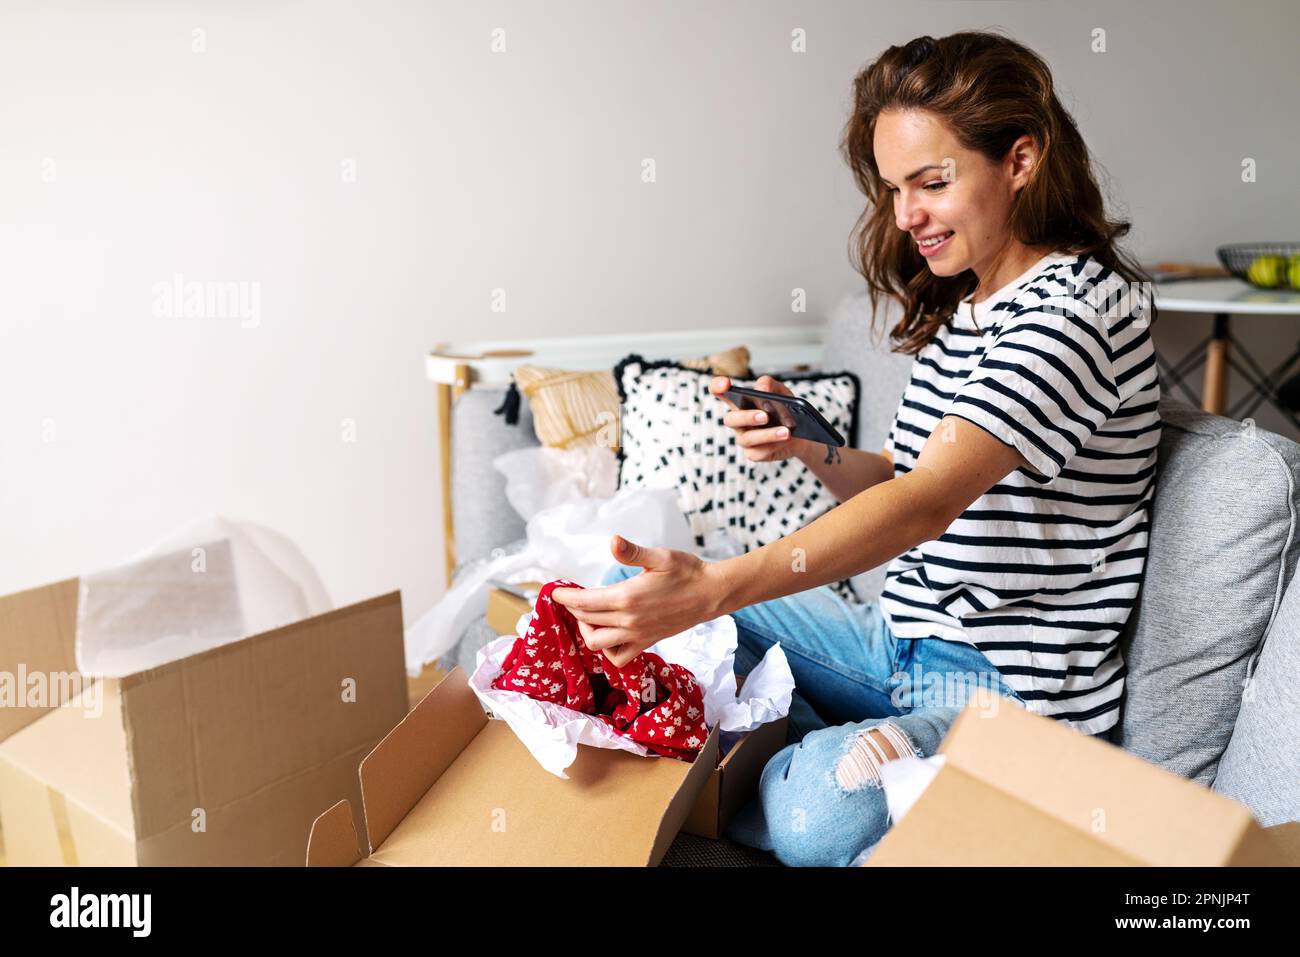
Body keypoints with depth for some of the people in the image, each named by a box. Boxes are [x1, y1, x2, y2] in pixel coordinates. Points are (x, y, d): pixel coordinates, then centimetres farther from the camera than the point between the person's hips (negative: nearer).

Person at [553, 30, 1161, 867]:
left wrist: (713, 588, -43)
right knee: (643, 592, 7)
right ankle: (812, 749, -1)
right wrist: (809, 446, -10)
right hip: (901, 641, 8)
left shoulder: (1081, 306, -19)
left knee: (821, 811, -34)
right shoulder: (955, 308, 8)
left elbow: (926, 505, -32)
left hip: (1017, 687, -7)